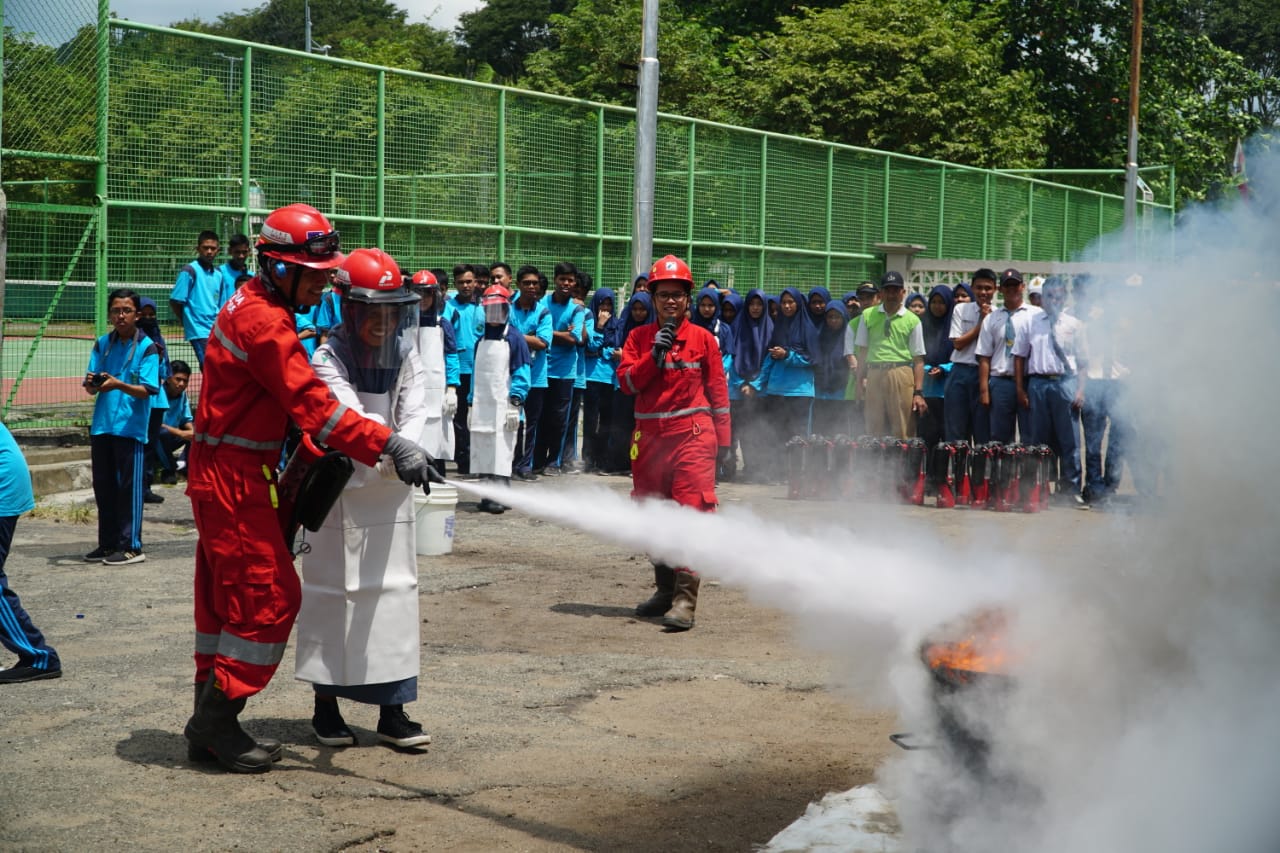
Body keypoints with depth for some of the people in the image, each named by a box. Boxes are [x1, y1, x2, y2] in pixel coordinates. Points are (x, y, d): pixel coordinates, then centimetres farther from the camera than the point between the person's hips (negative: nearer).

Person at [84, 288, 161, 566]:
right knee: (103, 487, 10)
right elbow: (91, 388, 7)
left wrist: (118, 385, -29)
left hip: (131, 427, -5)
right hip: (102, 426, 5)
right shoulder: (102, 344, 9)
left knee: (129, 487, -2)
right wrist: (92, 384, -17)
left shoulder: (147, 348, -5)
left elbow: (147, 390, -12)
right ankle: (108, 543, 20)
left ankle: (131, 546, 4)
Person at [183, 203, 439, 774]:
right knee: (269, 597, -7)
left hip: (229, 474, 11)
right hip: (233, 477, -11)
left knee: (225, 595, 14)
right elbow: (313, 405, -27)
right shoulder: (265, 322, -20)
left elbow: (287, 403, 16)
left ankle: (209, 727, 22)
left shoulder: (255, 306, 13)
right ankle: (217, 721, -1)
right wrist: (389, 446, -30)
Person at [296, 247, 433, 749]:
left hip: (390, 490, 4)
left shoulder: (405, 357, 4)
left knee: (395, 589, 3)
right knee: (333, 590, 3)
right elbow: (351, 420, -24)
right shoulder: (329, 359, -10)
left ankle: (392, 710, 9)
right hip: (339, 489, -4)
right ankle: (326, 704, 15)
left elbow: (414, 415, -8)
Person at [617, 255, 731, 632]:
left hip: (692, 434, -4)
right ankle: (665, 590, 27)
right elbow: (626, 382, -2)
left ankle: (685, 600, -17)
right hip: (649, 435, 4)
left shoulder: (703, 339, 3)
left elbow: (718, 389, 6)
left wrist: (723, 438, 4)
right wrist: (655, 356, -15)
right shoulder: (639, 337, 9)